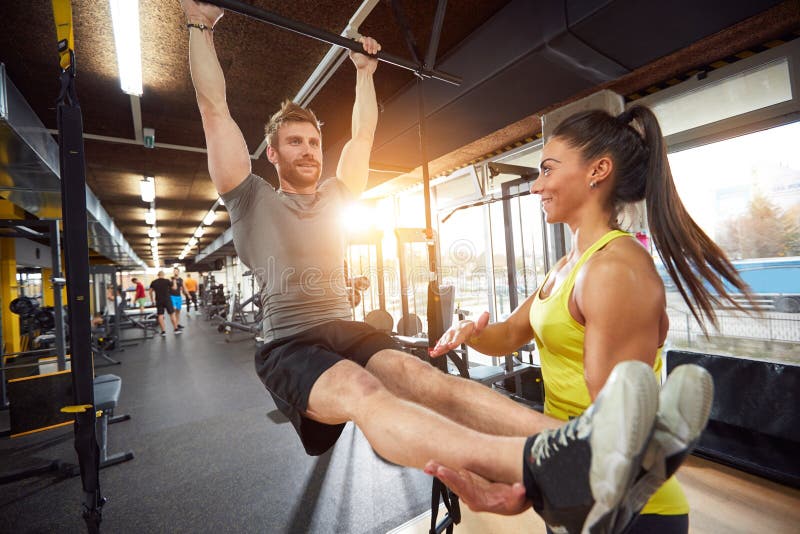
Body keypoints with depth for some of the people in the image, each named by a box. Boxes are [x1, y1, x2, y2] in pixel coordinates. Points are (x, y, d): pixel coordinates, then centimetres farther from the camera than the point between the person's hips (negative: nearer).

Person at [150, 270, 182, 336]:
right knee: (172, 314, 3)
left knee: (160, 315, 6)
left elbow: (150, 291, 9)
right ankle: (176, 329, 4)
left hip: (159, 301, 3)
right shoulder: (167, 281, -5)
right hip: (167, 300, -3)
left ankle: (163, 331, 5)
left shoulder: (153, 282, 5)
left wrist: (152, 299, 22)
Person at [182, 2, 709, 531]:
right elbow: (215, 108, 12)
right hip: (290, 345, -3)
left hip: (350, 331, 4)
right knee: (361, 392, -38)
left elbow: (363, 134, 28)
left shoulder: (337, 196, 21)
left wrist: (365, 71, 36)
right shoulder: (252, 200, 12)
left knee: (423, 377, -30)